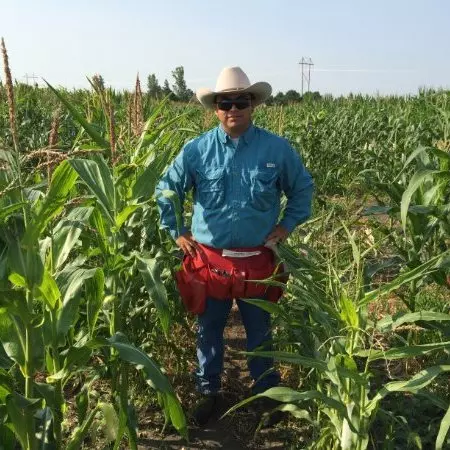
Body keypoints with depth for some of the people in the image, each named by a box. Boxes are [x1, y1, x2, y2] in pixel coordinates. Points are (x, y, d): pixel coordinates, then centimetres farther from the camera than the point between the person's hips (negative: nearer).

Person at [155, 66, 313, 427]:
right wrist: (176, 232, 4)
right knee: (208, 330, 14)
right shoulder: (196, 150, -5)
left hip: (258, 259, 0)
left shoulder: (277, 149, -5)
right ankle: (209, 392, 34)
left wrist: (287, 224, 1)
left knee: (260, 332, 16)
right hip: (209, 257, 0)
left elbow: (303, 188, 9)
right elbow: (166, 191, 7)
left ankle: (267, 394, 36)